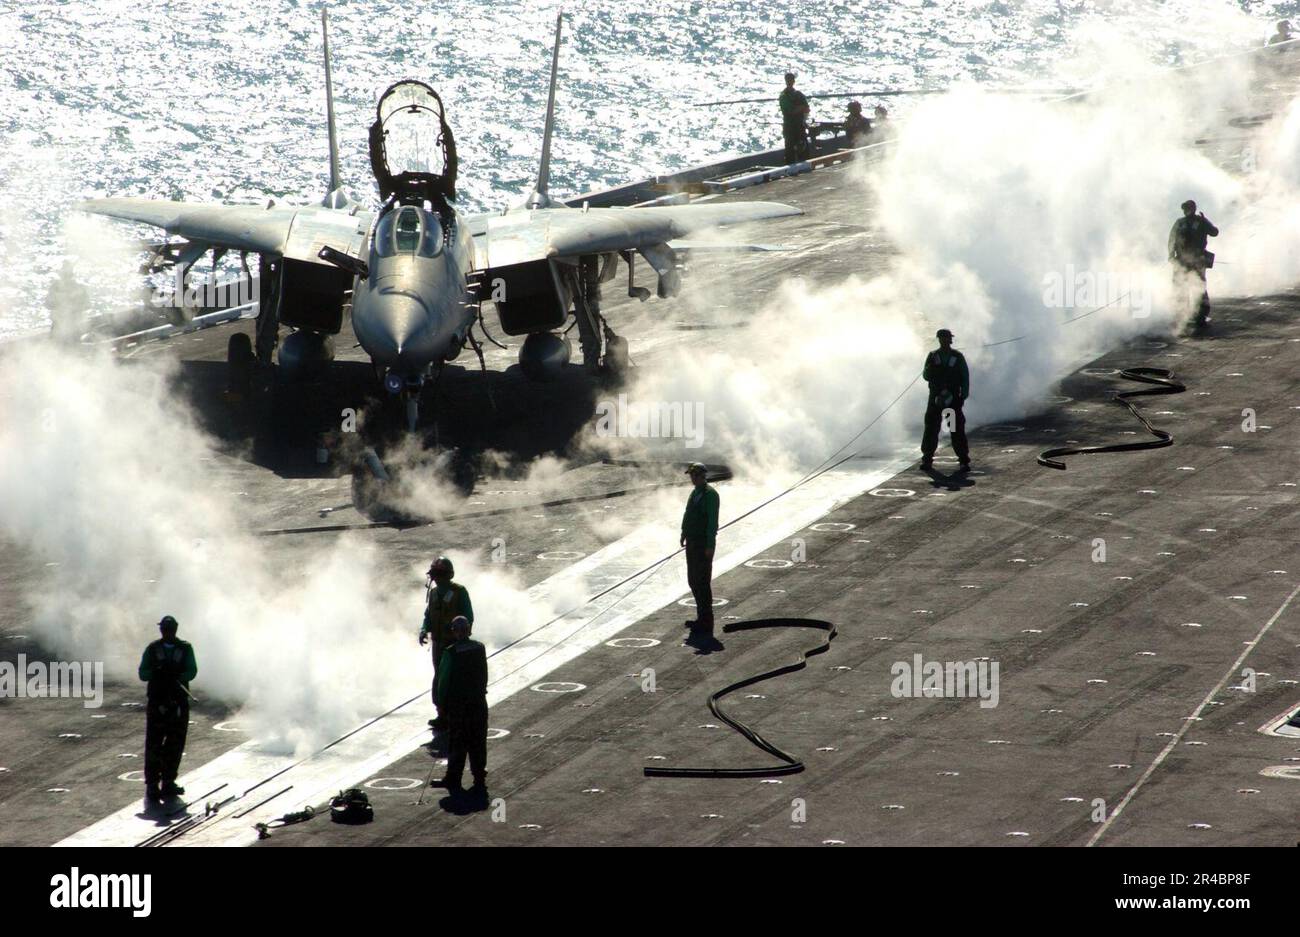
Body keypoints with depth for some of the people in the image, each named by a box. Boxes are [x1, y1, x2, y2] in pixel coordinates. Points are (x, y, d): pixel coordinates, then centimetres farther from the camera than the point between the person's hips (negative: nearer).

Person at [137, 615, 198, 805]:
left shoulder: (185, 649, 6)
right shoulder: (153, 649, 6)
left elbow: (192, 671, -6)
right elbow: (143, 673, 1)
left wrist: (176, 677, -24)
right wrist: (157, 672, -19)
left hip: (179, 703, 1)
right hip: (157, 702, -1)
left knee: (175, 745, 4)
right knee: (154, 745, -7)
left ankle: (168, 782, 14)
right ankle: (152, 785, -7)